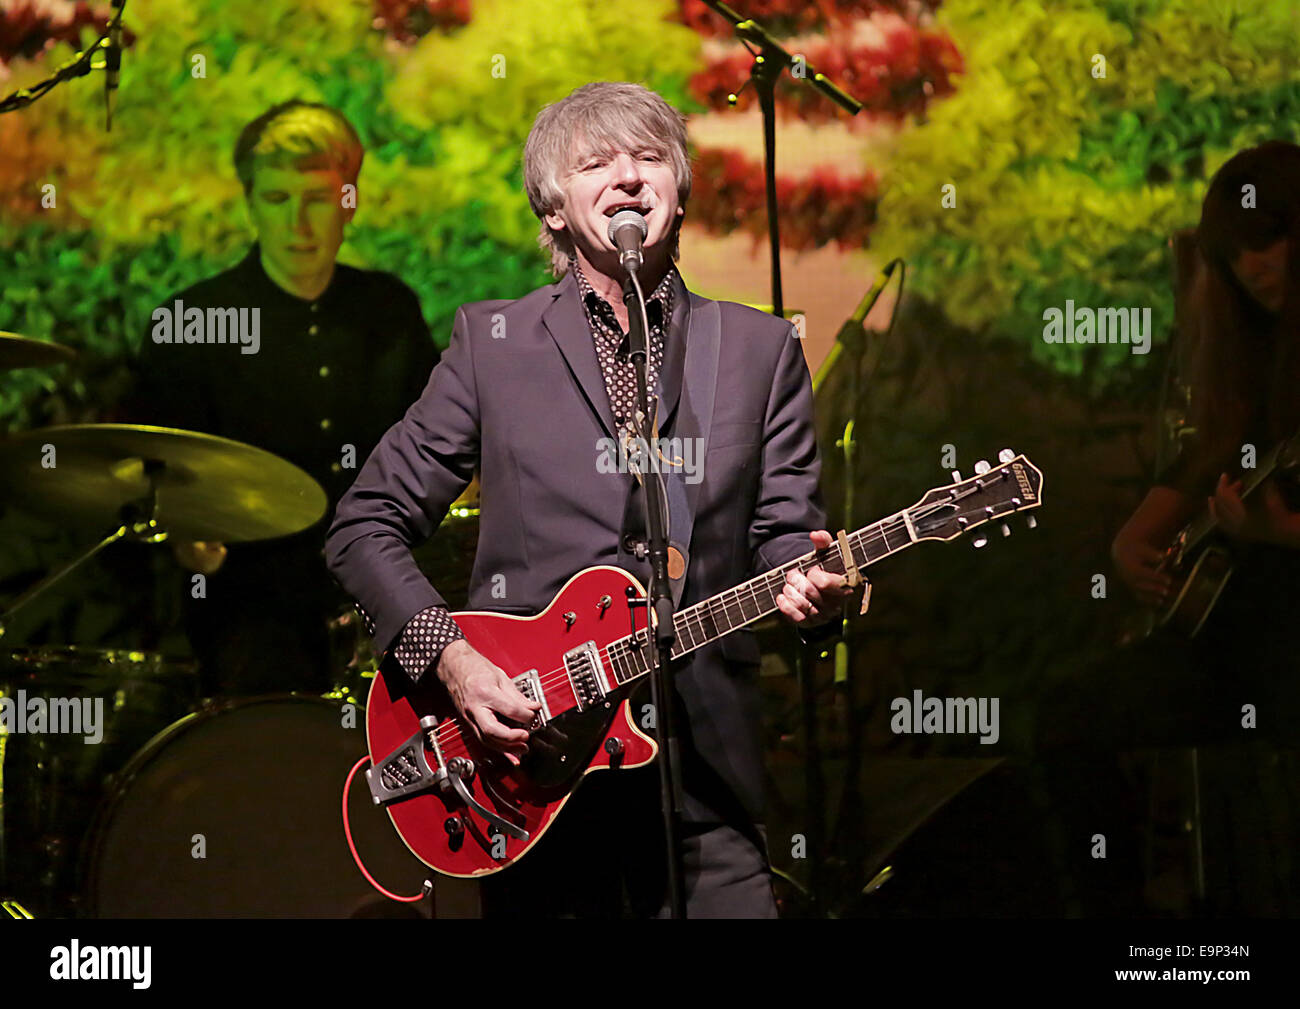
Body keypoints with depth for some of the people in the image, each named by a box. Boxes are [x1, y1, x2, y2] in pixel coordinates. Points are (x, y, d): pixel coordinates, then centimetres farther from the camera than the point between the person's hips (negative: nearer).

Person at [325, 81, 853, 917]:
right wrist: (445, 653, -8)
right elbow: (366, 527, 6)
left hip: (706, 768, 1)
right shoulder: (493, 341, 7)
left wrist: (809, 584, -14)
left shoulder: (762, 350, 12)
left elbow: (786, 534, 9)